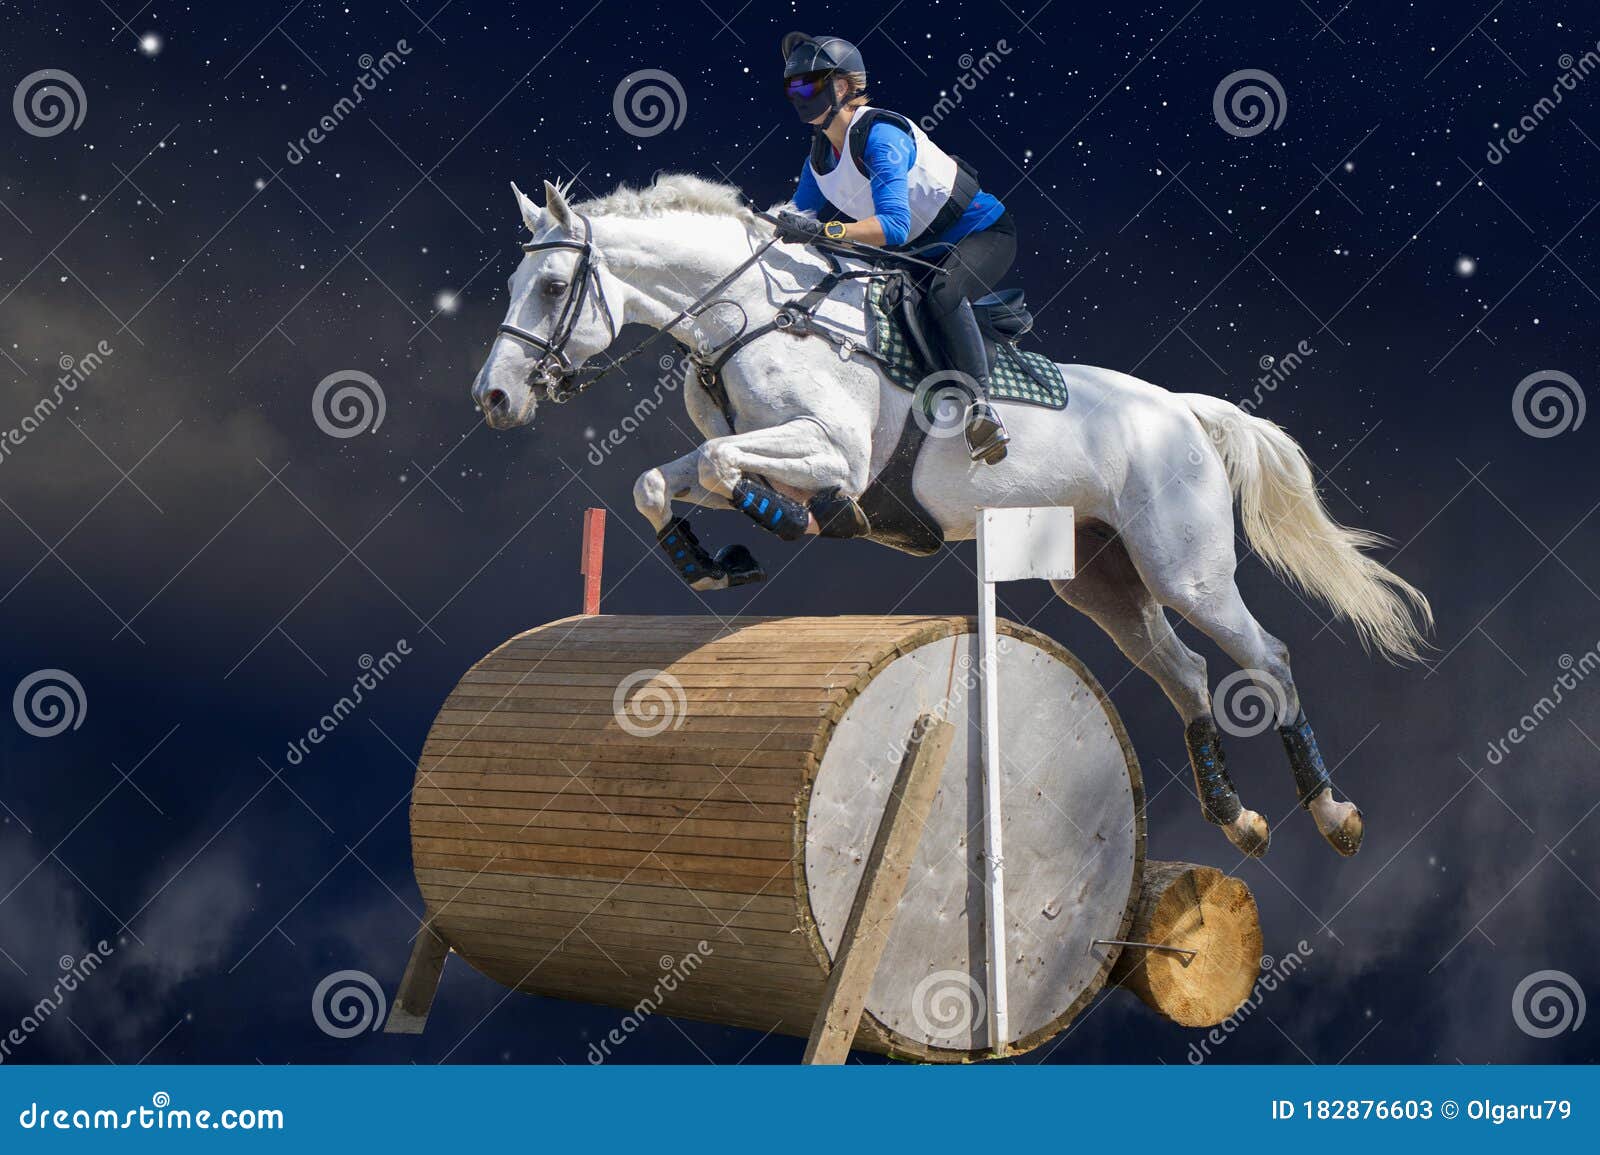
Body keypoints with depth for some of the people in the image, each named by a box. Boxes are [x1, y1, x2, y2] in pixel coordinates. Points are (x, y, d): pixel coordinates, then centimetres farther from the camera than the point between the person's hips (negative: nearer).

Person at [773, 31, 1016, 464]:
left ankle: (980, 401, -38)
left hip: (983, 233, -9)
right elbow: (798, 225, 8)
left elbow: (894, 225, -40)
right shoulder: (819, 158, 1)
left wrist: (824, 231, -52)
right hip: (922, 254, 9)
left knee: (942, 294, -38)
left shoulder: (880, 135, -26)